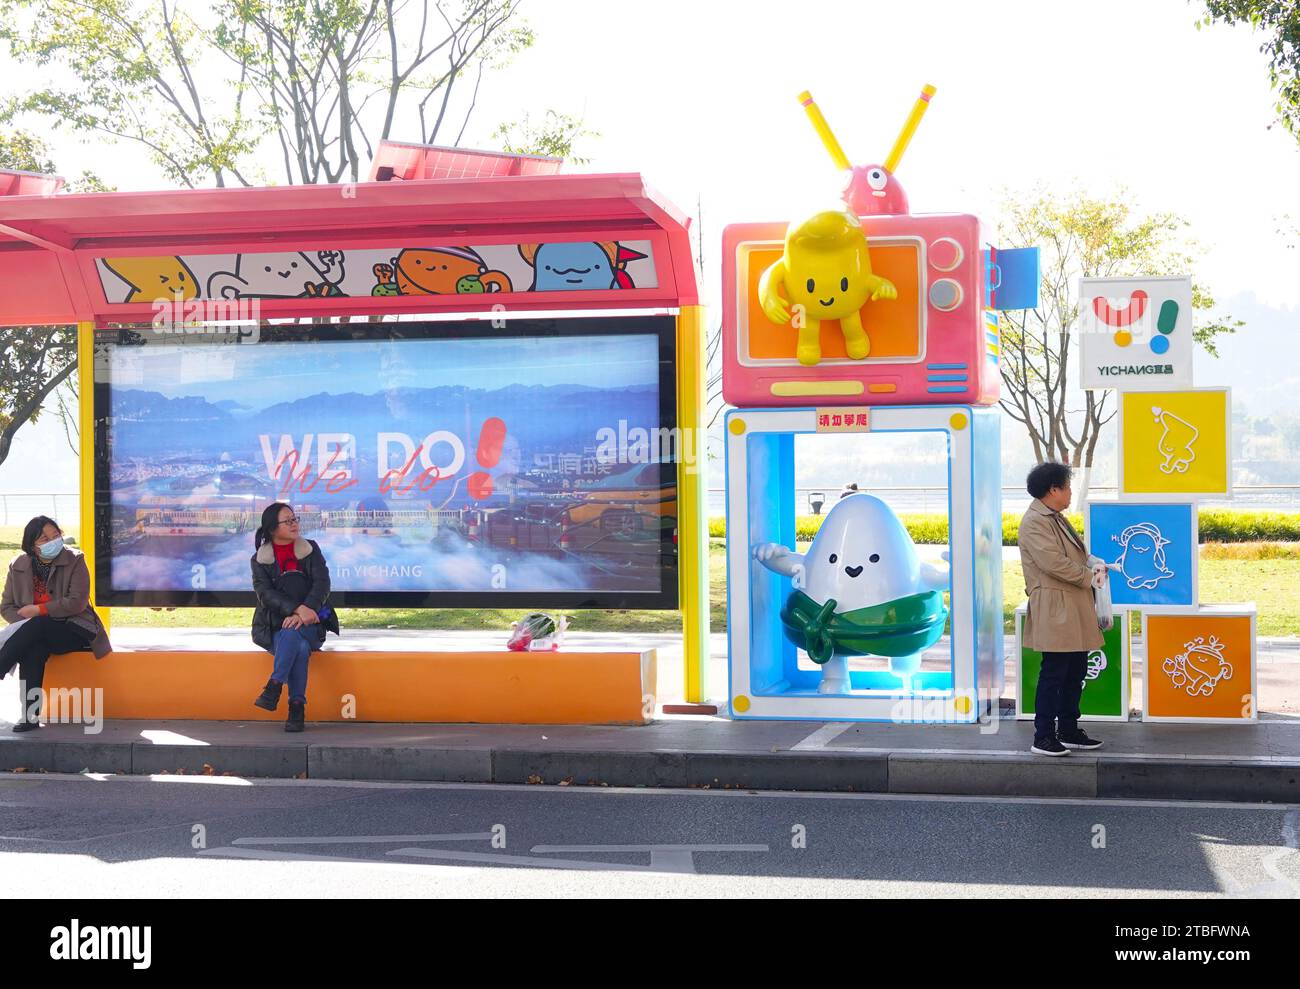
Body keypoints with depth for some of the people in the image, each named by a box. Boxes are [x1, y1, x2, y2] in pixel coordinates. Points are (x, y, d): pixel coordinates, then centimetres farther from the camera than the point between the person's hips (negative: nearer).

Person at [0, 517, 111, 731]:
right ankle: (30, 716, -36)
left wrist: (37, 611, -16)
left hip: (75, 630, -2)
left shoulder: (74, 561, -4)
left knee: (36, 627, -34)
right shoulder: (18, 566, 5)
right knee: (33, 649, -34)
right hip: (37, 633, 2)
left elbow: (77, 603, -13)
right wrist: (26, 624, -15)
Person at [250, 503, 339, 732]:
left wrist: (303, 613, -23)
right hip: (274, 628, 0)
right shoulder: (260, 559, 6)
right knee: (300, 647, -34)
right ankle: (297, 708, -38)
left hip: (309, 626, 0)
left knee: (291, 633, -36)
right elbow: (265, 593, -10)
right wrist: (297, 609, -27)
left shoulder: (310, 550, 8)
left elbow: (322, 583, -5)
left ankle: (274, 687, -40)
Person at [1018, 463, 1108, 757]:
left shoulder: (1056, 519, 19)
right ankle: (1043, 737, -1)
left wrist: (1093, 566, 6)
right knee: (1054, 674, -7)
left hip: (1075, 610, 10)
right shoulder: (1035, 522, -13)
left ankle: (1069, 731, 22)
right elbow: (1053, 562, -21)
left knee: (1076, 672, 13)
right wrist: (1089, 576, -11)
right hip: (1054, 610, -10)